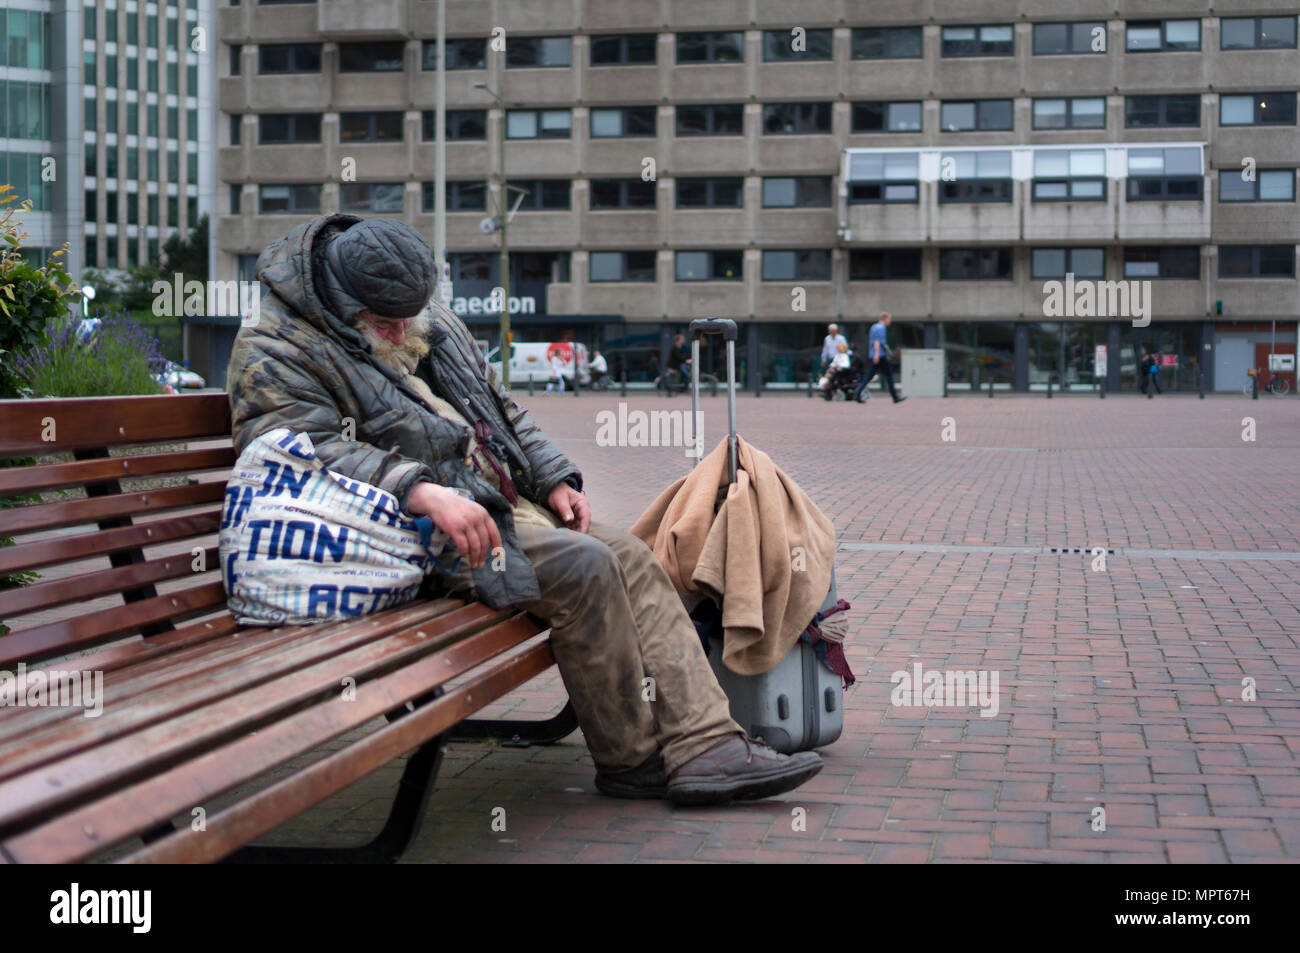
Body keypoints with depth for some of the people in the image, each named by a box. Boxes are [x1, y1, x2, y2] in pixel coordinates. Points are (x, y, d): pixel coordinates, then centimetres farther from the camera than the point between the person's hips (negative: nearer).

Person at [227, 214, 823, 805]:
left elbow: (499, 405, 27)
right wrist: (421, 491, -35)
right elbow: (312, 450, -23)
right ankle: (631, 758, -12)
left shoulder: (431, 322, 18)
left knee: (633, 560, -8)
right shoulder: (275, 355, -7)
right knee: (582, 565, -25)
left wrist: (552, 478, 13)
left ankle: (703, 745, -13)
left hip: (505, 503, 9)